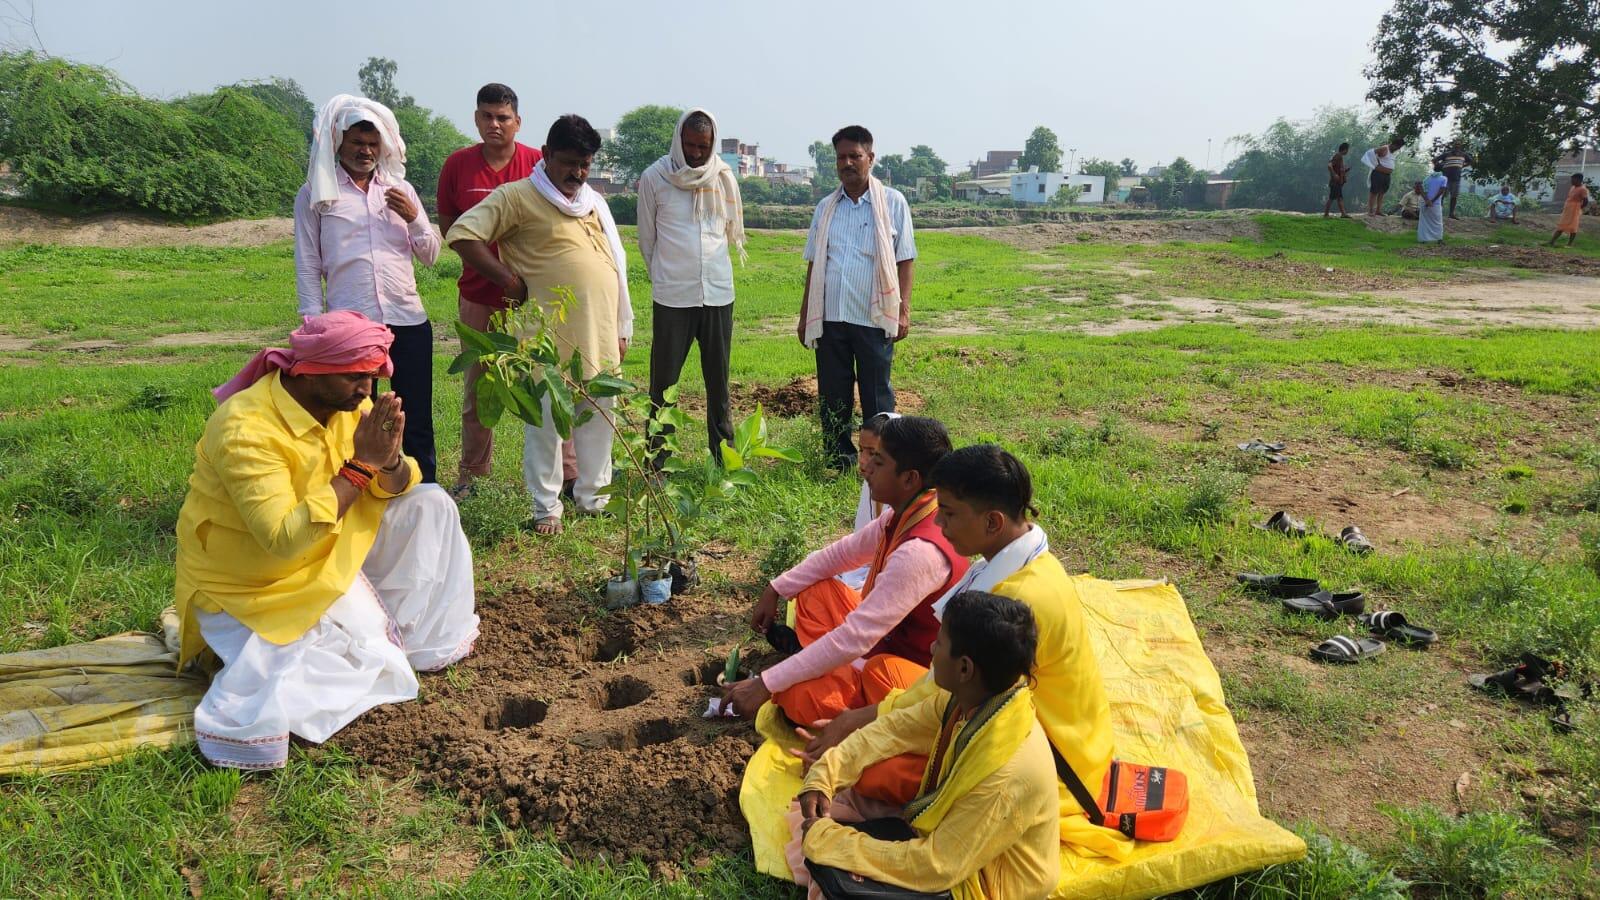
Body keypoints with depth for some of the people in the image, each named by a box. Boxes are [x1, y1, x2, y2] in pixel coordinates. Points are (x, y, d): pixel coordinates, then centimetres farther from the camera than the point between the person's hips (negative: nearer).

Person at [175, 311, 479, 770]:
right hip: (255, 583, -8)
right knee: (365, 656, -23)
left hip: (328, 552, 8)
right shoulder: (246, 429, -29)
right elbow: (284, 540, -35)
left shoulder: (348, 401, -7)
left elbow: (397, 488, -4)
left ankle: (429, 639, 7)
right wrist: (359, 465, -35)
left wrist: (389, 458, -28)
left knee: (429, 504, -3)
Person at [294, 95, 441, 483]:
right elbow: (307, 266, 6)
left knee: (417, 421, 5)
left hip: (408, 319, 2)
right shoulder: (315, 193, 7)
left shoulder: (401, 189, 15)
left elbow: (430, 255, 14)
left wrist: (414, 218, -3)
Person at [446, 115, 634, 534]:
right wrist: (511, 281, -10)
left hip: (601, 336, 6)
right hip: (550, 338, -6)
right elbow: (462, 234, -12)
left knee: (598, 421, 12)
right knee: (546, 423, 1)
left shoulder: (595, 202, 18)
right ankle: (546, 508, 13)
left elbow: (616, 265, 21)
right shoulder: (518, 196, -4)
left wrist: (622, 328, 17)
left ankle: (594, 497, 26)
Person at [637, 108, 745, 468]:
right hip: (671, 298, -2)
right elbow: (646, 239, 8)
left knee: (719, 380, 9)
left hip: (718, 293, 2)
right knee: (663, 382, 1)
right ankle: (657, 461, 8)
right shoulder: (654, 178, -1)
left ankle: (725, 455, 17)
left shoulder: (724, 178, 6)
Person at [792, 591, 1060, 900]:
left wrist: (826, 841, -23)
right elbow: (894, 729, 1)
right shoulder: (971, 699, -15)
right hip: (948, 833, 7)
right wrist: (824, 775, -10)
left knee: (831, 869, -18)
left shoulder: (1011, 773, -37)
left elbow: (936, 868, -30)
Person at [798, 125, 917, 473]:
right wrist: (805, 316, 11)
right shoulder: (826, 207, 11)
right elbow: (814, 265, 14)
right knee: (832, 396, 8)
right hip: (830, 317, 3)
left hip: (874, 317, -3)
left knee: (877, 396, 3)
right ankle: (838, 462, 19)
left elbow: (904, 261, 1)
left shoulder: (892, 202, 2)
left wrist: (904, 310, -7)